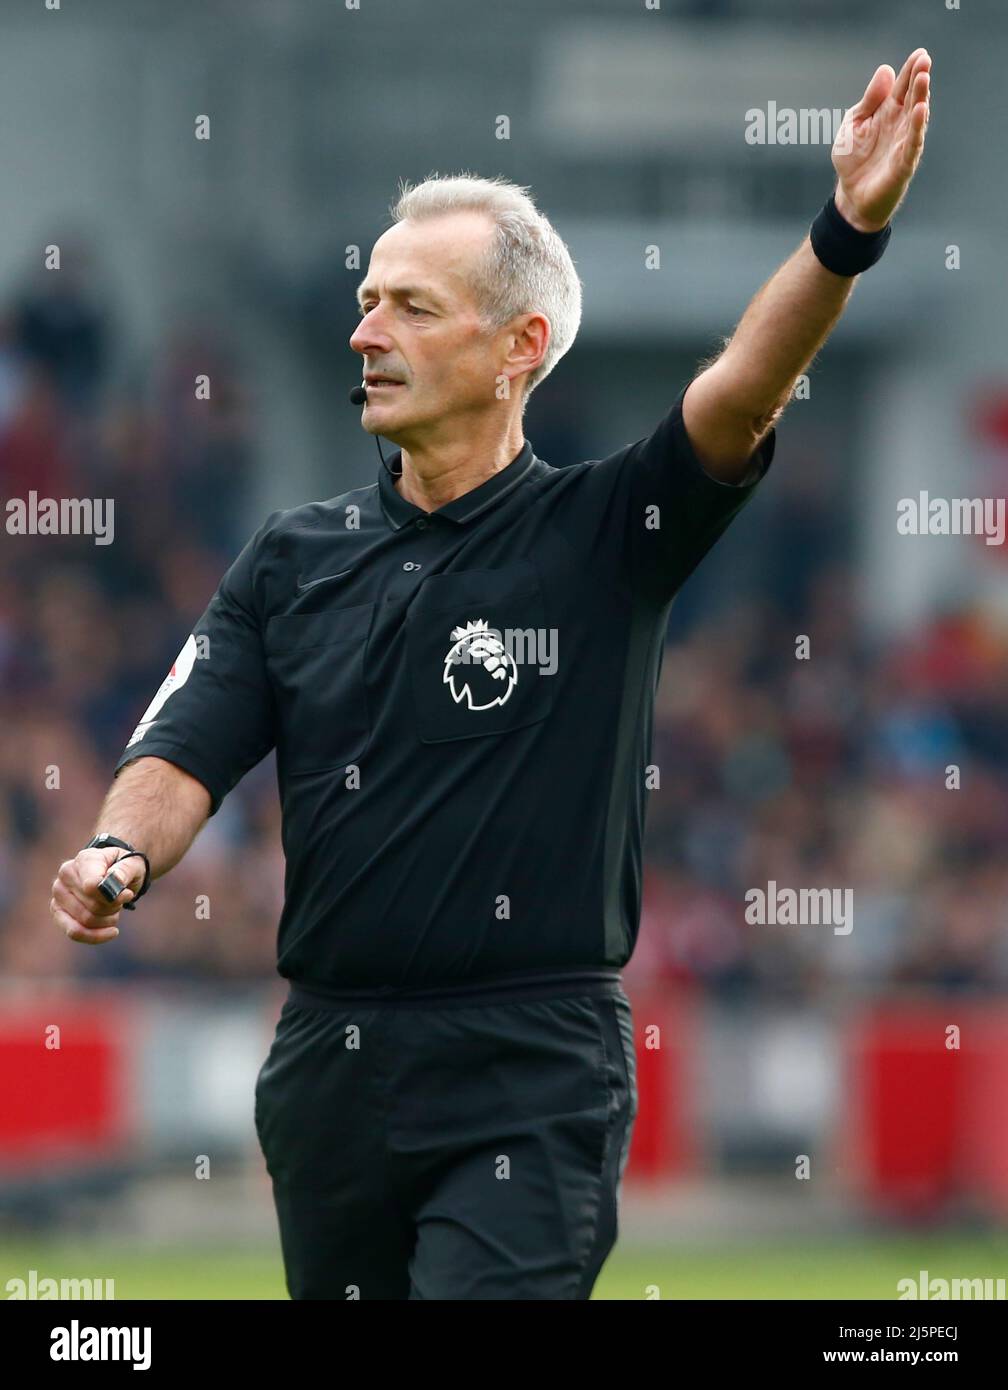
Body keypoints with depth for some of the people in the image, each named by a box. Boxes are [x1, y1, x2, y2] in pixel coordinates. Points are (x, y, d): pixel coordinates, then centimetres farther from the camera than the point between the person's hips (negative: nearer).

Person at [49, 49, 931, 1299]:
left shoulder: (602, 536, -2)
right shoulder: (295, 561, 10)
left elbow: (742, 395, -17)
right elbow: (186, 753, 3)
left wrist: (847, 232, -34)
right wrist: (119, 856, -20)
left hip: (531, 1080, -5)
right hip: (326, 1075, 5)